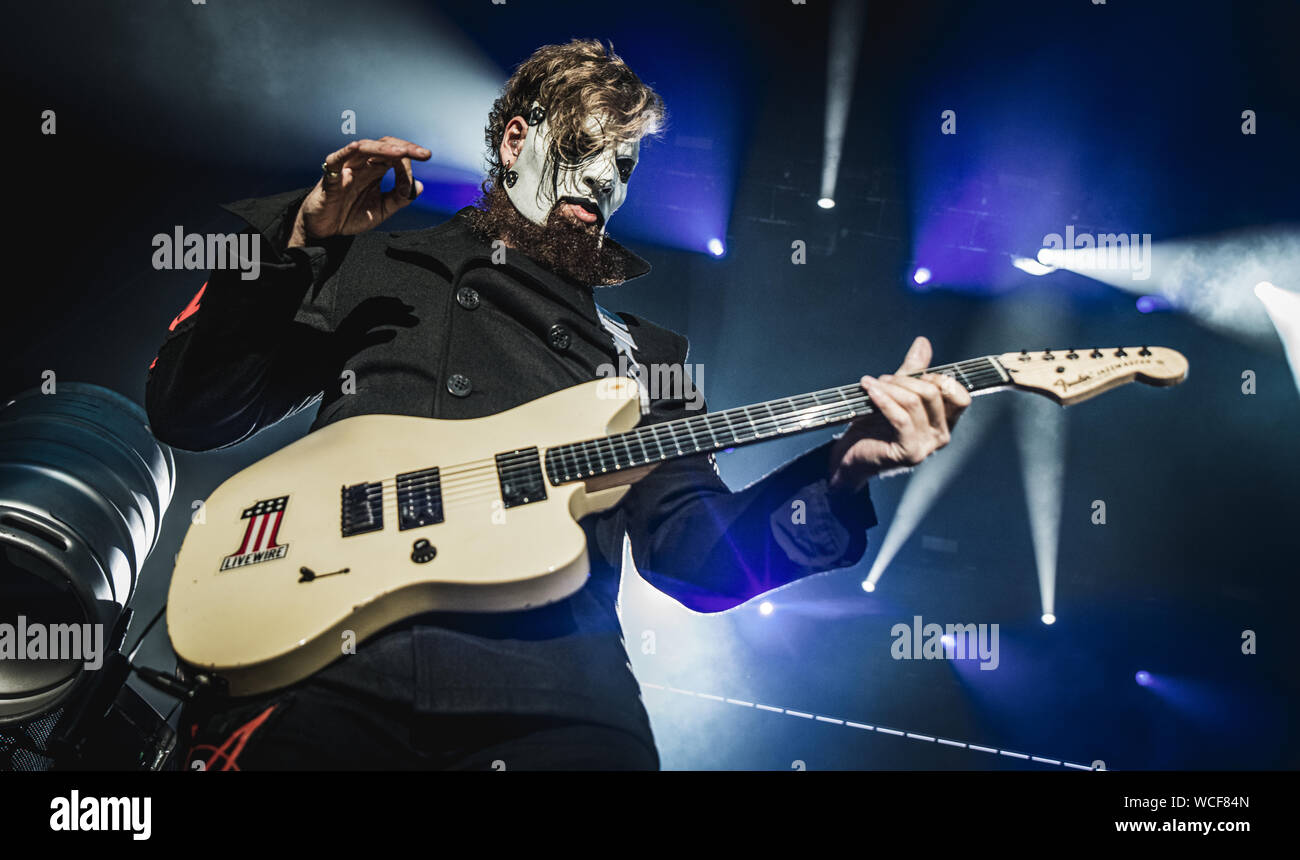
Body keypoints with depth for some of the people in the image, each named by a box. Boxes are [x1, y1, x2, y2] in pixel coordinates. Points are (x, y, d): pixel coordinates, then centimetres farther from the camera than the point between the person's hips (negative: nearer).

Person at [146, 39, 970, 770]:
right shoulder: (376, 269, 17)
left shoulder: (640, 353, 22)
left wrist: (842, 470, -6)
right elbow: (185, 411, 12)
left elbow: (696, 554, 10)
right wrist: (297, 245, 1)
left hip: (549, 692, 2)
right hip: (322, 665, -2)